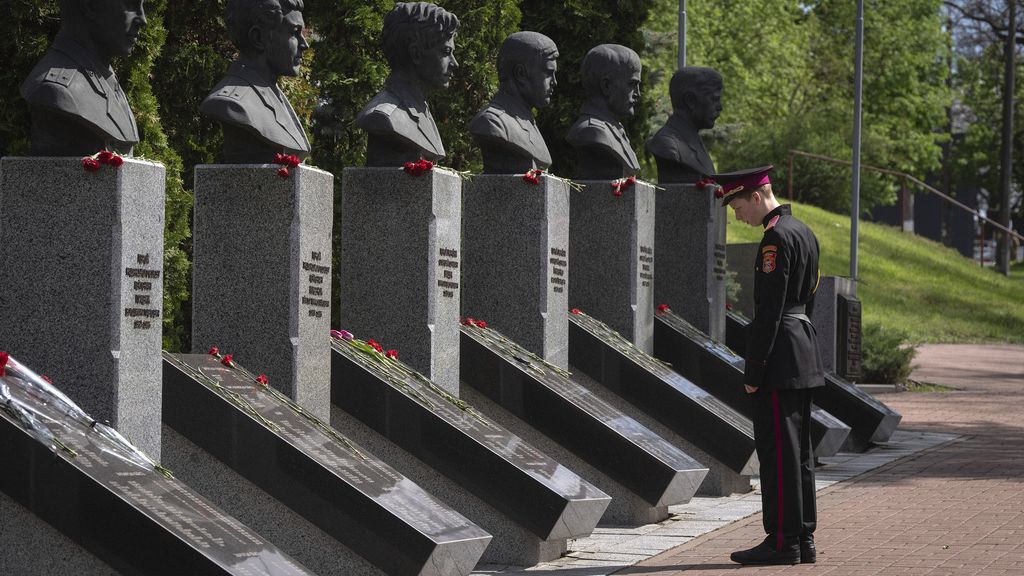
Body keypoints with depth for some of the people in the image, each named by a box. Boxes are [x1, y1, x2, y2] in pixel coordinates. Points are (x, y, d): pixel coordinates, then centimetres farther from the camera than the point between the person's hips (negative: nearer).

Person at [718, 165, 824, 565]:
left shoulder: (776, 237, -15)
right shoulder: (803, 232, 16)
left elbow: (769, 309, -19)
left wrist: (754, 371, -17)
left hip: (779, 353, -10)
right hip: (804, 352, 10)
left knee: (777, 450, -6)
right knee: (797, 450, 11)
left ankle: (782, 542, -5)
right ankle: (802, 539, 14)